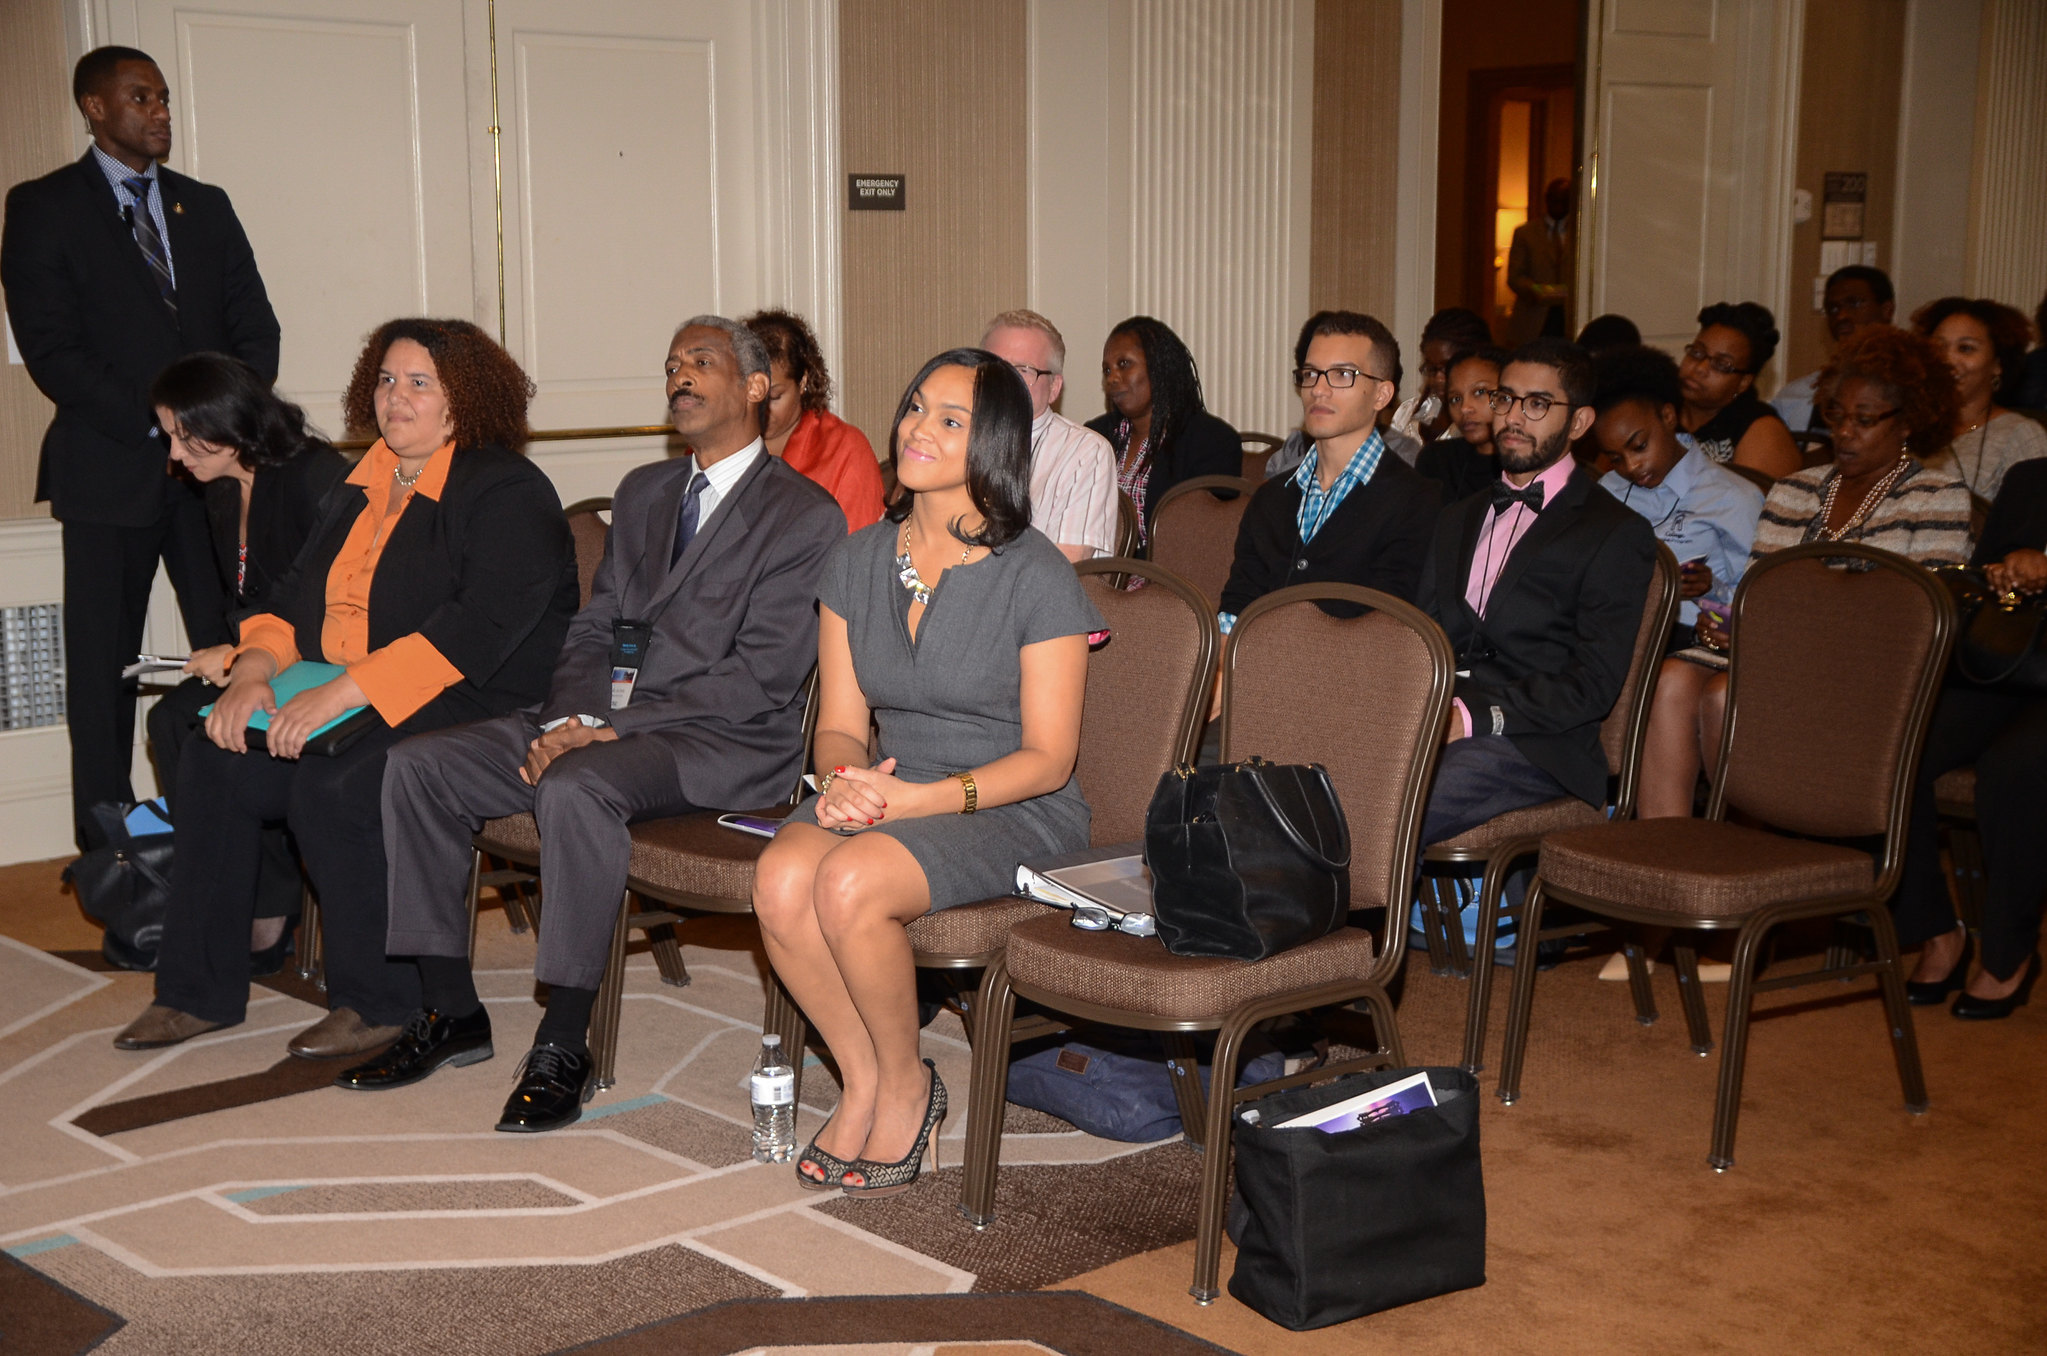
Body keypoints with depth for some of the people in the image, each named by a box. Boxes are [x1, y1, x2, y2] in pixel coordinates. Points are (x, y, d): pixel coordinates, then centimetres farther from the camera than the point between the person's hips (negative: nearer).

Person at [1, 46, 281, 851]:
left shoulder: (206, 206, 16)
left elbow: (255, 325, 12)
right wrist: (157, 425, -13)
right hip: (109, 470, -3)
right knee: (103, 662, 2)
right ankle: (106, 841, 8)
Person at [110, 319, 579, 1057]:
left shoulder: (506, 494, -10)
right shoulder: (362, 487, 17)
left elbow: (480, 628, -23)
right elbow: (296, 595, 17)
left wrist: (344, 691, -28)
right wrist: (253, 670, -6)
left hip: (474, 706, -8)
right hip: (338, 704, 8)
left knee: (331, 787, -31)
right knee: (211, 766, -10)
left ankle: (377, 1003, -13)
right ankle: (199, 990, 1)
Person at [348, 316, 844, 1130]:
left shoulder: (806, 514, -4)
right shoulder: (643, 492, 21)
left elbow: (761, 677, -13)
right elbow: (593, 628, 16)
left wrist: (611, 727, -18)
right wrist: (567, 719, -6)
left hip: (728, 743, -8)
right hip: (601, 724, 8)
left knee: (576, 786, -36)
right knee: (418, 766, -7)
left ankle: (562, 1049, -27)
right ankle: (449, 1011, 1)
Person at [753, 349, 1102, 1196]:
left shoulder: (1038, 578, -9)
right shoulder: (857, 561, 7)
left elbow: (1048, 758, -9)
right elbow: (838, 723, 8)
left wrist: (918, 797, -21)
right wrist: (843, 777, -16)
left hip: (1015, 813, -5)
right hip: (891, 797, 5)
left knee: (851, 884, -31)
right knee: (780, 880, -27)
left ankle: (905, 1083, -5)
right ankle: (862, 1079, -5)